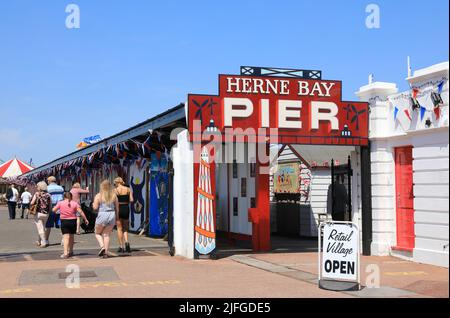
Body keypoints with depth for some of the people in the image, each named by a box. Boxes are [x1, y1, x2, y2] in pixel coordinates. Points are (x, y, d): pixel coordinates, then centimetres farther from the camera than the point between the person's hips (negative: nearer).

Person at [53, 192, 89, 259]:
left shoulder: (60, 203, -1)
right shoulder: (75, 203, 0)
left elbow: (54, 210, 0)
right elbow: (80, 212, -5)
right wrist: (85, 219, 1)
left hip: (64, 221, -2)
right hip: (73, 221, 2)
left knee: (66, 237, -7)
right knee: (71, 236, 17)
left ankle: (65, 253, -20)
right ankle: (70, 252, 31)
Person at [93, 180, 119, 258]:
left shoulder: (98, 196, -5)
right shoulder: (114, 195, 5)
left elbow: (95, 207, -8)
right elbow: (117, 208, 7)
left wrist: (93, 205, 13)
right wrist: (117, 217, 16)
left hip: (102, 215, -3)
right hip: (112, 215, 3)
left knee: (97, 233, 15)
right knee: (106, 234, 9)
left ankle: (102, 247, -7)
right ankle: (106, 252, 4)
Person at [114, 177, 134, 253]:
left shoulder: (115, 190, -6)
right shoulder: (128, 189, 4)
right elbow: (131, 200, 0)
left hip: (118, 209, -3)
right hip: (126, 209, 3)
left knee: (119, 228, 6)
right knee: (125, 228, 15)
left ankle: (121, 247, 5)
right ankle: (126, 242, -9)